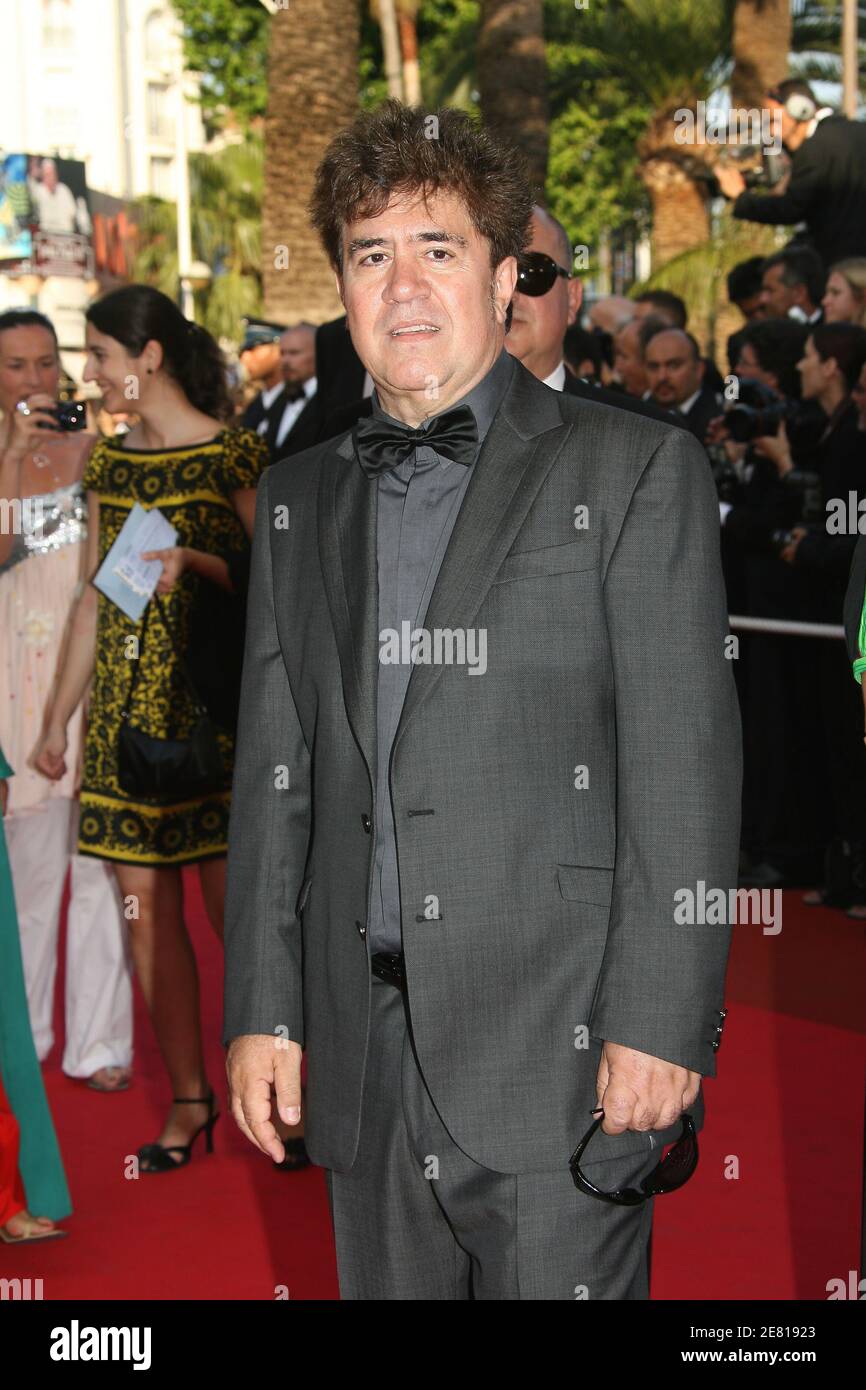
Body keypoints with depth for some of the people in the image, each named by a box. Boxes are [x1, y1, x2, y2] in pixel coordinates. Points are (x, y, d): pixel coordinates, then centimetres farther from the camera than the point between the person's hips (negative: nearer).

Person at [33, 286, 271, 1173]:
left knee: (235, 909, -3)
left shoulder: (231, 452, -5)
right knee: (147, 912, 5)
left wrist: (200, 566, -24)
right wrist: (57, 721, 16)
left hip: (209, 704, -6)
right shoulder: (109, 460, 12)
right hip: (125, 710, 6)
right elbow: (94, 599, 16)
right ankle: (188, 1099, 15)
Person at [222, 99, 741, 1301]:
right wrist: (260, 1007, 8)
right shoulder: (300, 499, 15)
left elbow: (686, 764, -6)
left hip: (557, 1044, -4)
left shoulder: (634, 468, 0)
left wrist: (661, 1021, -13)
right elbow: (273, 771, 15)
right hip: (363, 1051, 5)